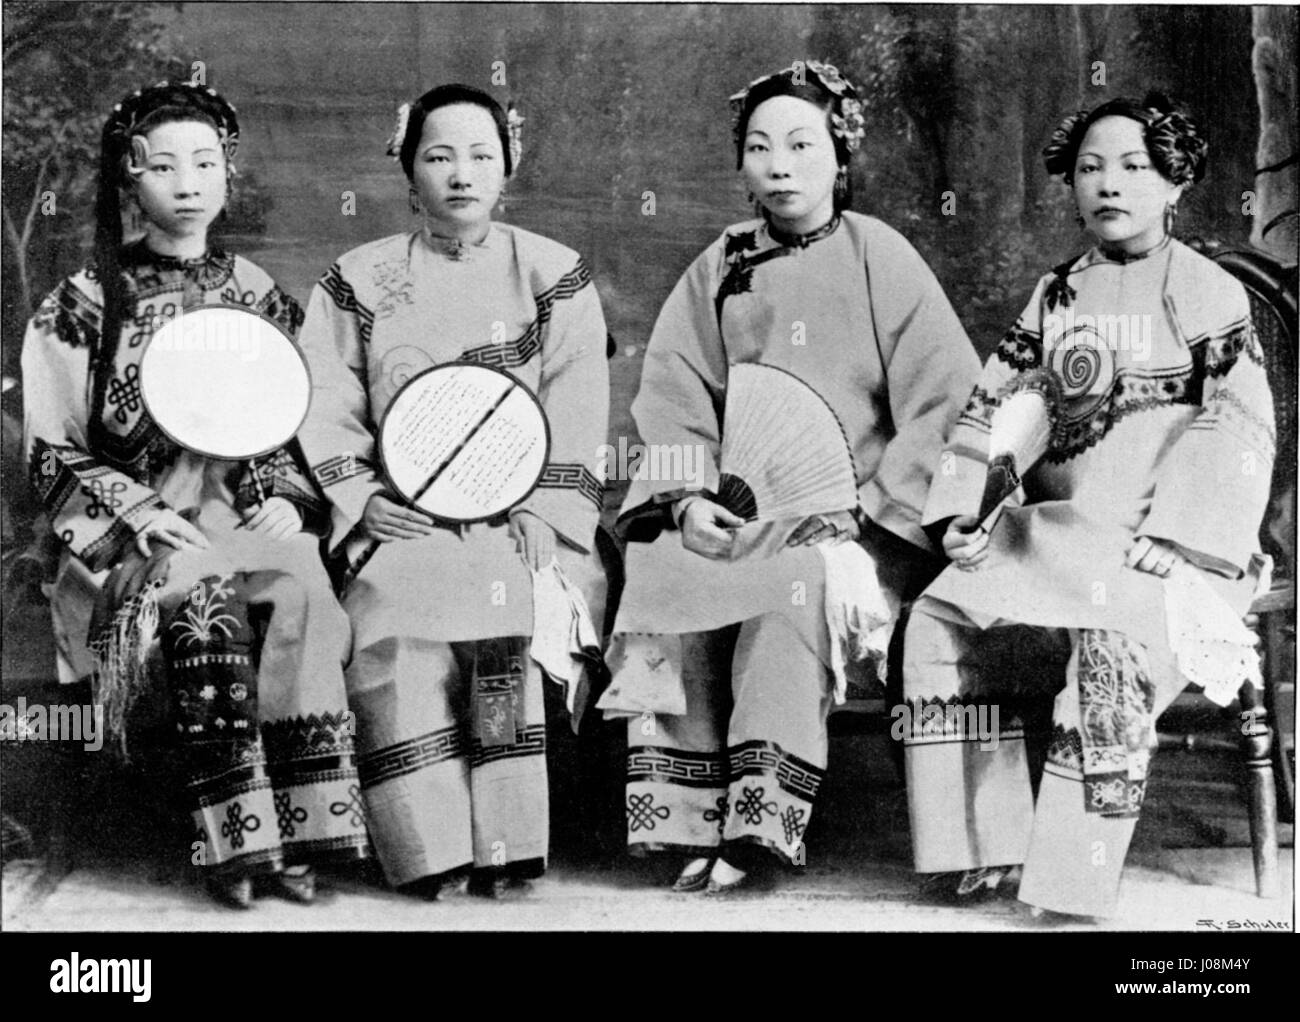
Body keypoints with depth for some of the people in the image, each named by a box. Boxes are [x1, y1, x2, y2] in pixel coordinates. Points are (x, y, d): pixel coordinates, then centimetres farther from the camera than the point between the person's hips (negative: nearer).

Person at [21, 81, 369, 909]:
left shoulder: (255, 294, 14)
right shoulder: (86, 304, 4)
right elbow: (54, 453, 2)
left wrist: (284, 498, -3)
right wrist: (140, 515, -12)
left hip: (248, 516, 2)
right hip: (134, 527, -2)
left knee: (300, 583, -31)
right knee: (204, 593, -35)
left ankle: (301, 833, -29)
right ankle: (234, 843, -31)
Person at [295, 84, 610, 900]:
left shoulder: (554, 274, 13)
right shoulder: (360, 281, 15)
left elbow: (578, 414, 5)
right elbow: (324, 408, 10)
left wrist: (542, 521, -7)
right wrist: (359, 497, -5)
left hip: (520, 518, 0)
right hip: (404, 521, 1)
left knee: (513, 591, -25)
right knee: (395, 598, -24)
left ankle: (505, 846, -20)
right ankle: (429, 850, -21)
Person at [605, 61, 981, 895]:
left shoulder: (879, 257, 5)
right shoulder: (719, 269, 14)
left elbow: (946, 400, -2)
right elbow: (674, 401, 8)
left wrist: (873, 507, -11)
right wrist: (687, 498, -9)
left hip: (855, 520, -3)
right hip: (738, 512, 3)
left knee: (791, 582, -32)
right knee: (659, 570, -24)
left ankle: (759, 825, -31)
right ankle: (691, 823, -21)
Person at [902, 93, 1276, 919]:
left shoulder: (1209, 292, 1)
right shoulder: (1056, 298, 17)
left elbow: (1237, 433, -8)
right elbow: (992, 405, 16)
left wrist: (1163, 546, -19)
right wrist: (962, 512, 1)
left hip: (1166, 543, -5)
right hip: (1056, 531, 6)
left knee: (1110, 642, -33)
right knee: (940, 619, -12)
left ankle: (1078, 882, -24)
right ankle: (979, 853, -6)